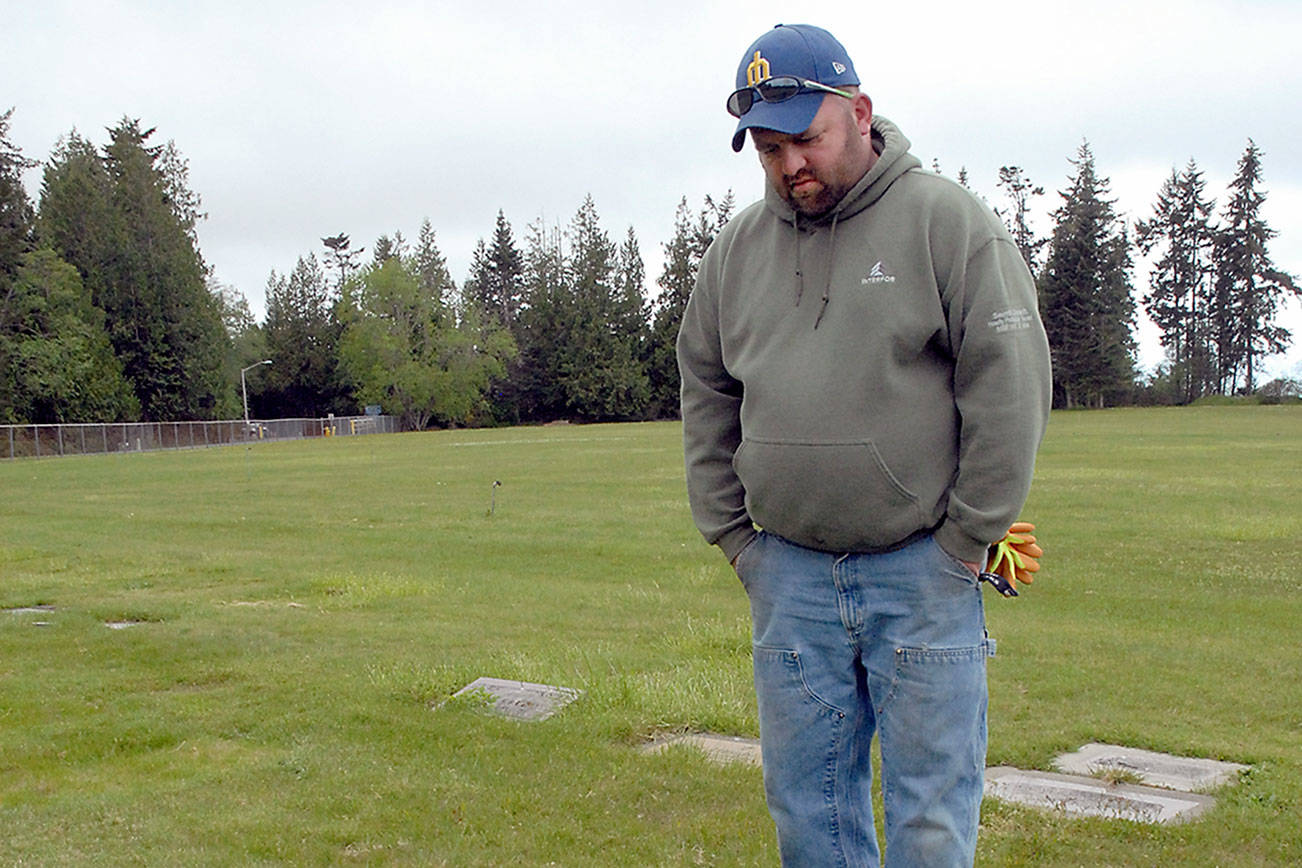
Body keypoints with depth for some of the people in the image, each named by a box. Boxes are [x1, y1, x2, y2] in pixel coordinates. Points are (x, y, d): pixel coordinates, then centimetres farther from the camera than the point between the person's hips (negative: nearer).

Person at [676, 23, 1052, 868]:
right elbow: (706, 398, 17)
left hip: (923, 573, -4)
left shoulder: (946, 220, -5)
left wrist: (966, 541, -7)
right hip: (789, 575, 4)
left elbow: (1011, 385, -7)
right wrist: (734, 537, 11)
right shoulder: (737, 249, 9)